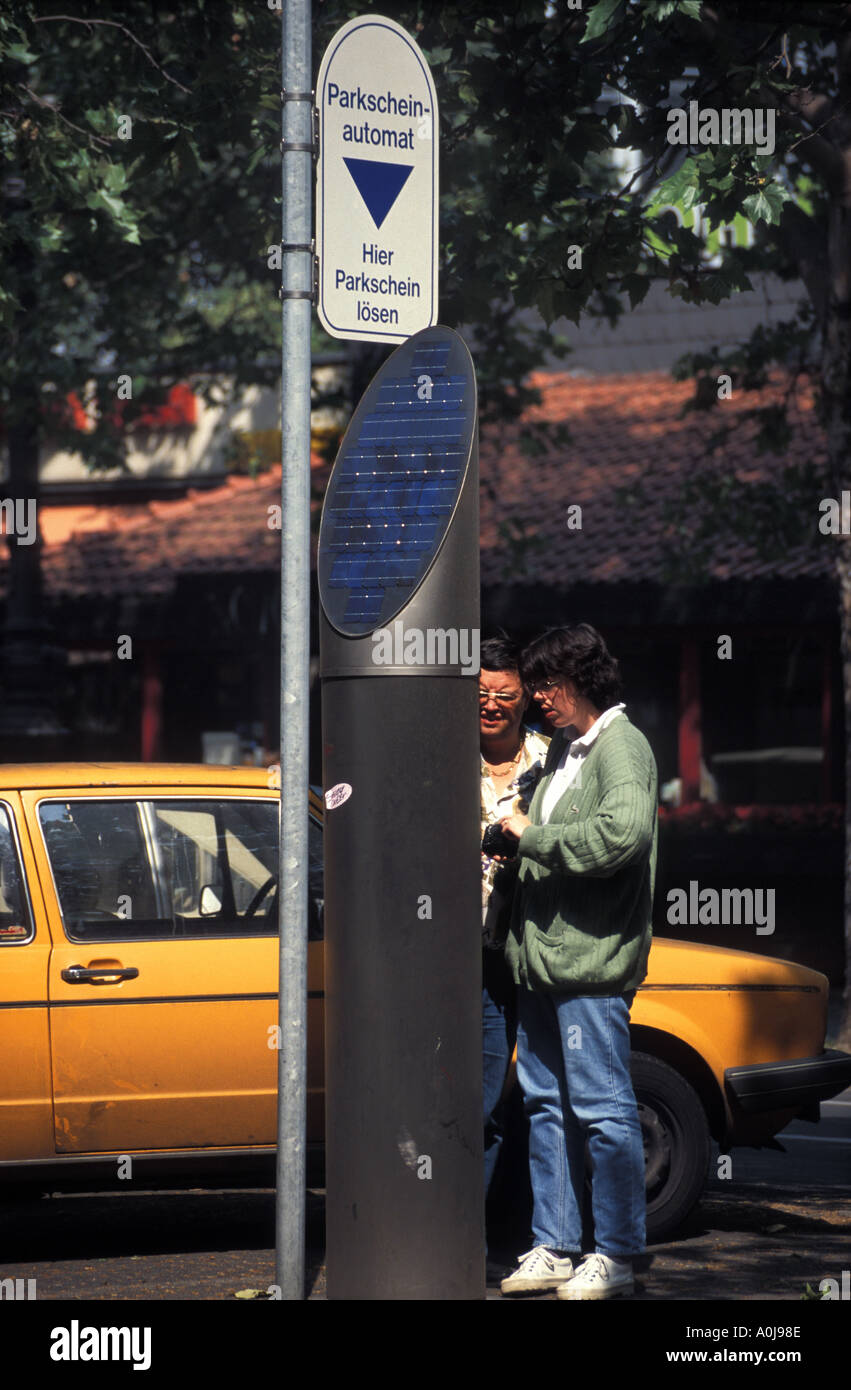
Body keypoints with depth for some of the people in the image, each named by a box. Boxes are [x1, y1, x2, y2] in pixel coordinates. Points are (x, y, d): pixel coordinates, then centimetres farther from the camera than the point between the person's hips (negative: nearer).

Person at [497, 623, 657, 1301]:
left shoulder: (622, 748, -10)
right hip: (539, 955, 9)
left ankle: (616, 1256, 2)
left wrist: (533, 837, -17)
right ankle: (554, 1247, 19)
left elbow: (623, 833, -27)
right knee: (546, 1104, 12)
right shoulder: (562, 749, 18)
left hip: (591, 961, -9)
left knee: (603, 1109, -4)